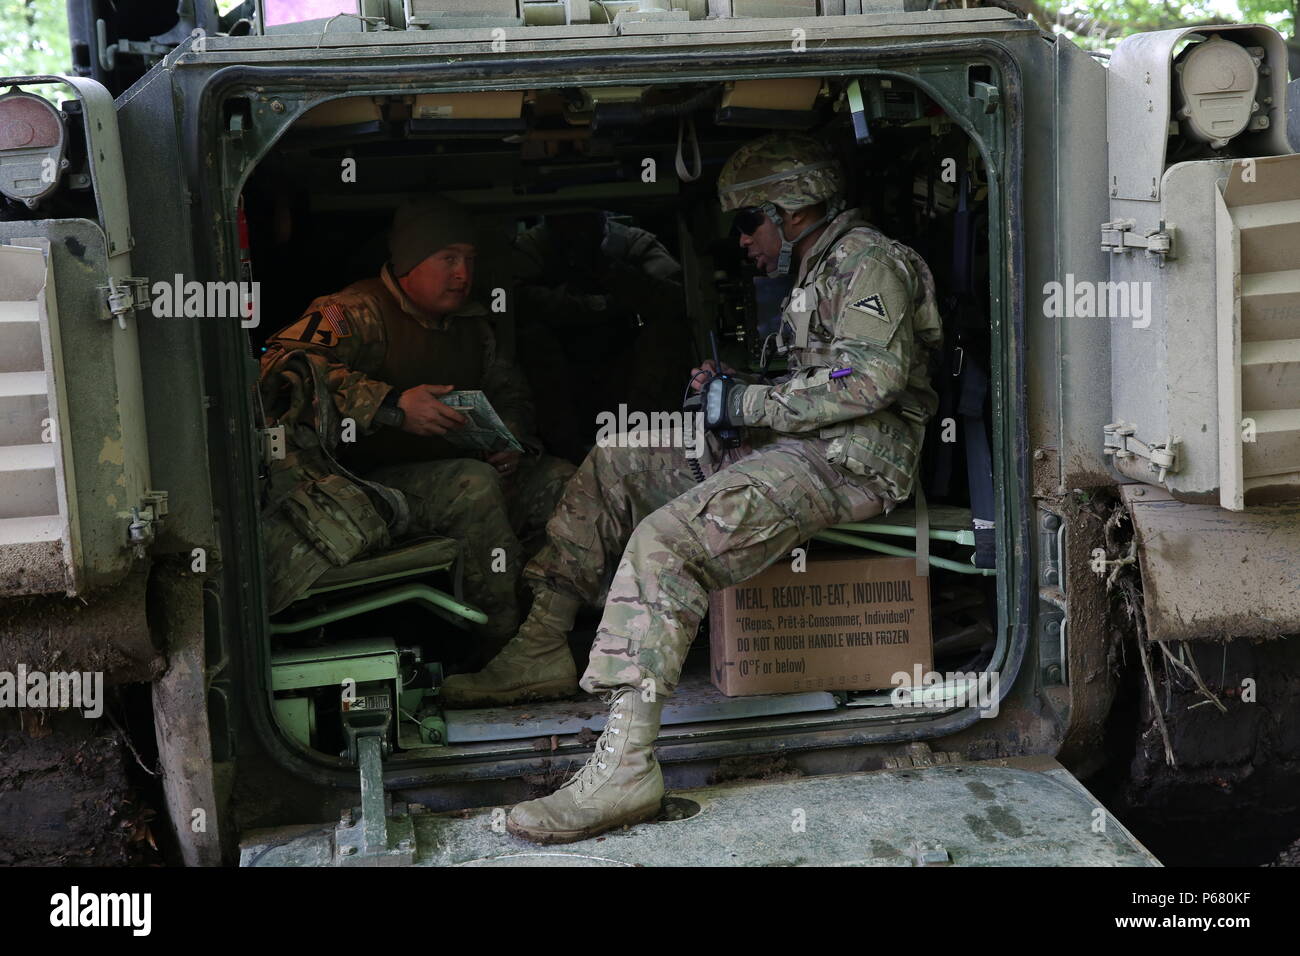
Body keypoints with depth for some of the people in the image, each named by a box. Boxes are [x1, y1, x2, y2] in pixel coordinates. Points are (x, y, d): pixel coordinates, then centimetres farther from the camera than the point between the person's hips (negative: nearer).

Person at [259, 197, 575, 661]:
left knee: (560, 478, -11)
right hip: (376, 483, -7)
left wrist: (512, 441, 4)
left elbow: (507, 388, 29)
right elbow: (282, 364, -25)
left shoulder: (471, 321, 16)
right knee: (472, 483, -34)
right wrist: (392, 406, -31)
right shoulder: (361, 312, -9)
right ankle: (508, 643, -27)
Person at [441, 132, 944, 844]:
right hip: (798, 453, 11)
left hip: (846, 464, -10)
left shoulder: (867, 259, -5)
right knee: (612, 464, 9)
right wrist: (728, 392, 11)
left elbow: (871, 377, -20)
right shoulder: (817, 275, 26)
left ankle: (623, 767, -35)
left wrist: (747, 404, -14)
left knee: (662, 541, -30)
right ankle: (539, 652, 4)